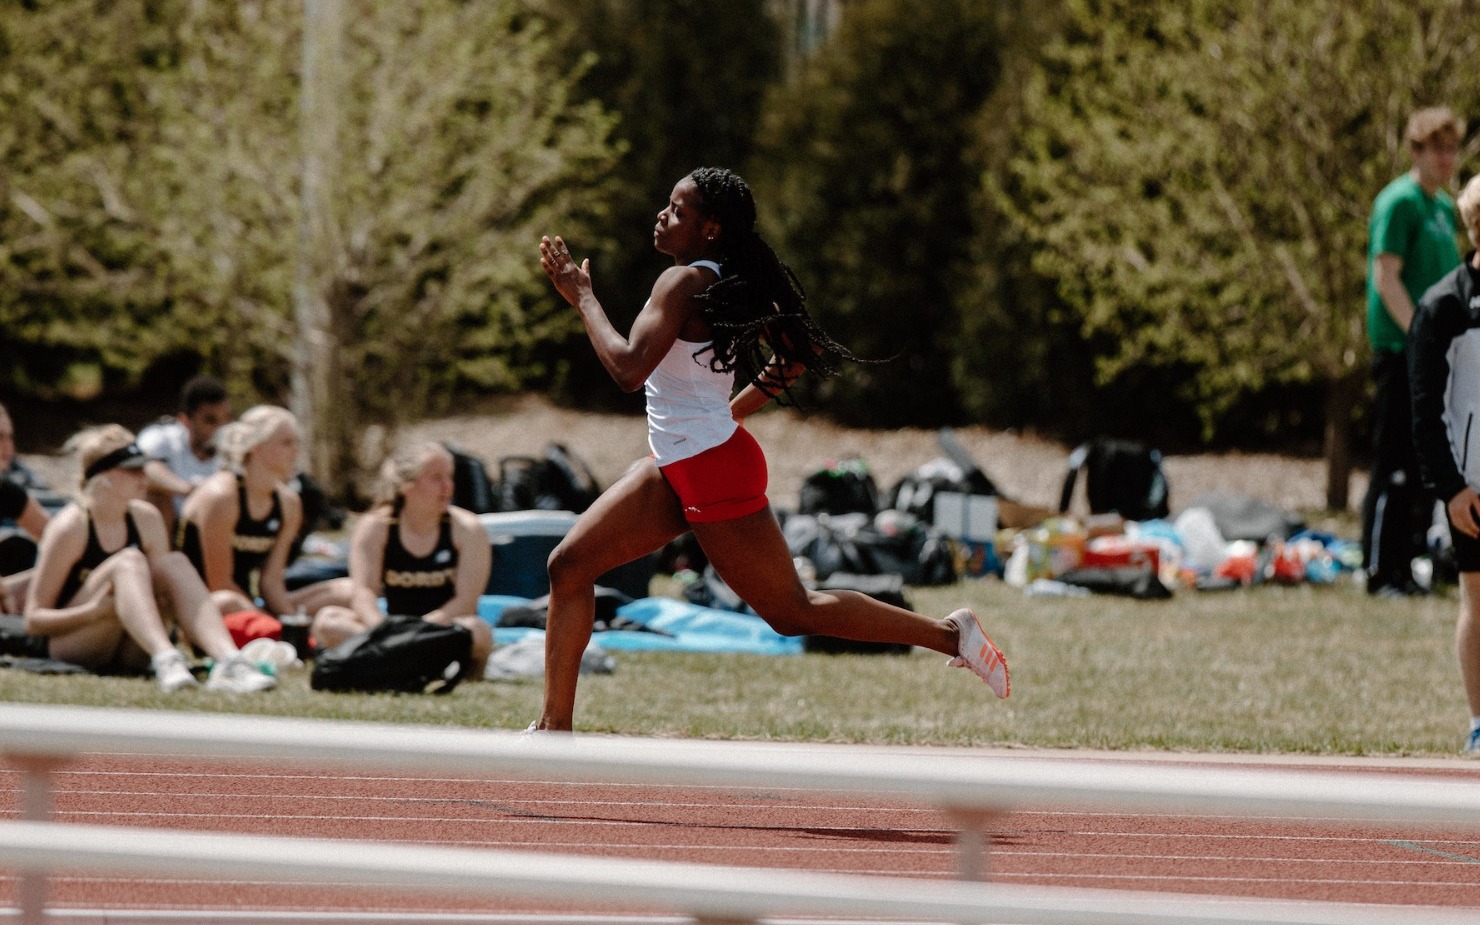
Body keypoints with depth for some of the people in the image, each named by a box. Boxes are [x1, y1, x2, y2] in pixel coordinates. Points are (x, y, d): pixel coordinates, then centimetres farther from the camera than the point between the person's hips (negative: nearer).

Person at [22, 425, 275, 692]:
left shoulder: (146, 519, 4)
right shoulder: (70, 527, -12)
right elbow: (33, 620, -12)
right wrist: (93, 610, -28)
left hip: (127, 652, 5)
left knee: (174, 563, -17)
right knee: (129, 562, -28)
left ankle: (228, 661, -39)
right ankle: (165, 661, -53)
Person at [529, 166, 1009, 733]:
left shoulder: (686, 282, -20)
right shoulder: (732, 281, 7)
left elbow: (628, 369, -30)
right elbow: (799, 354, 15)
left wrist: (581, 296, -20)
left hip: (714, 472, -10)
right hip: (676, 469, 10)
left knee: (792, 612, 0)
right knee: (569, 565, 4)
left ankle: (951, 634, 8)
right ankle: (555, 725, 6)